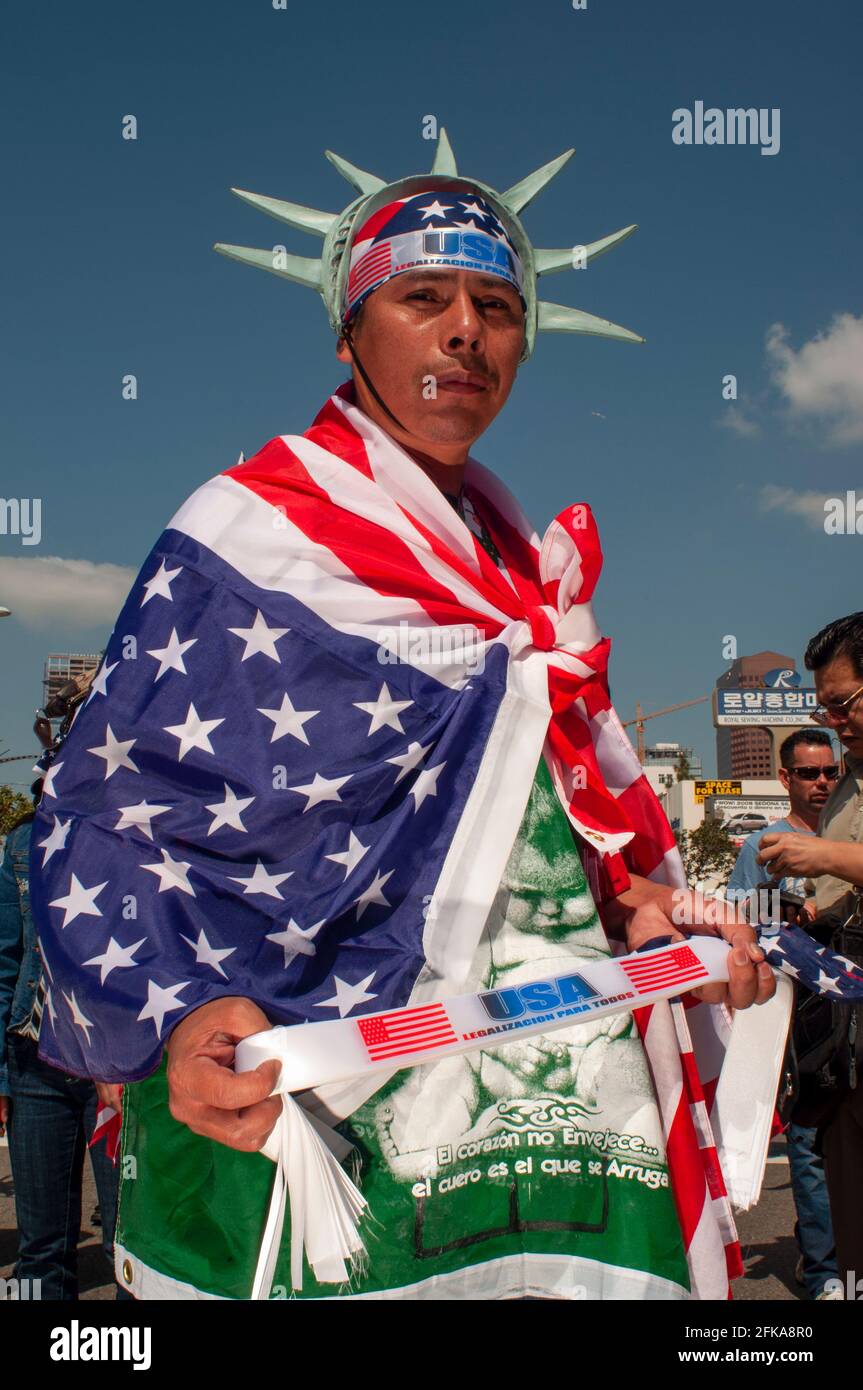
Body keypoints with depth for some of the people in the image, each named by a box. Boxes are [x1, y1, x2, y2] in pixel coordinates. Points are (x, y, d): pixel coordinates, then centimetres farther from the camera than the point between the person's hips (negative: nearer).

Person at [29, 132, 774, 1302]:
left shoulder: (524, 564, 16)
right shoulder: (251, 527, -5)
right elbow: (112, 805, -9)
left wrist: (639, 906, 6)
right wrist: (182, 1011, -24)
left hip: (554, 1066, 6)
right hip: (310, 1092, -6)